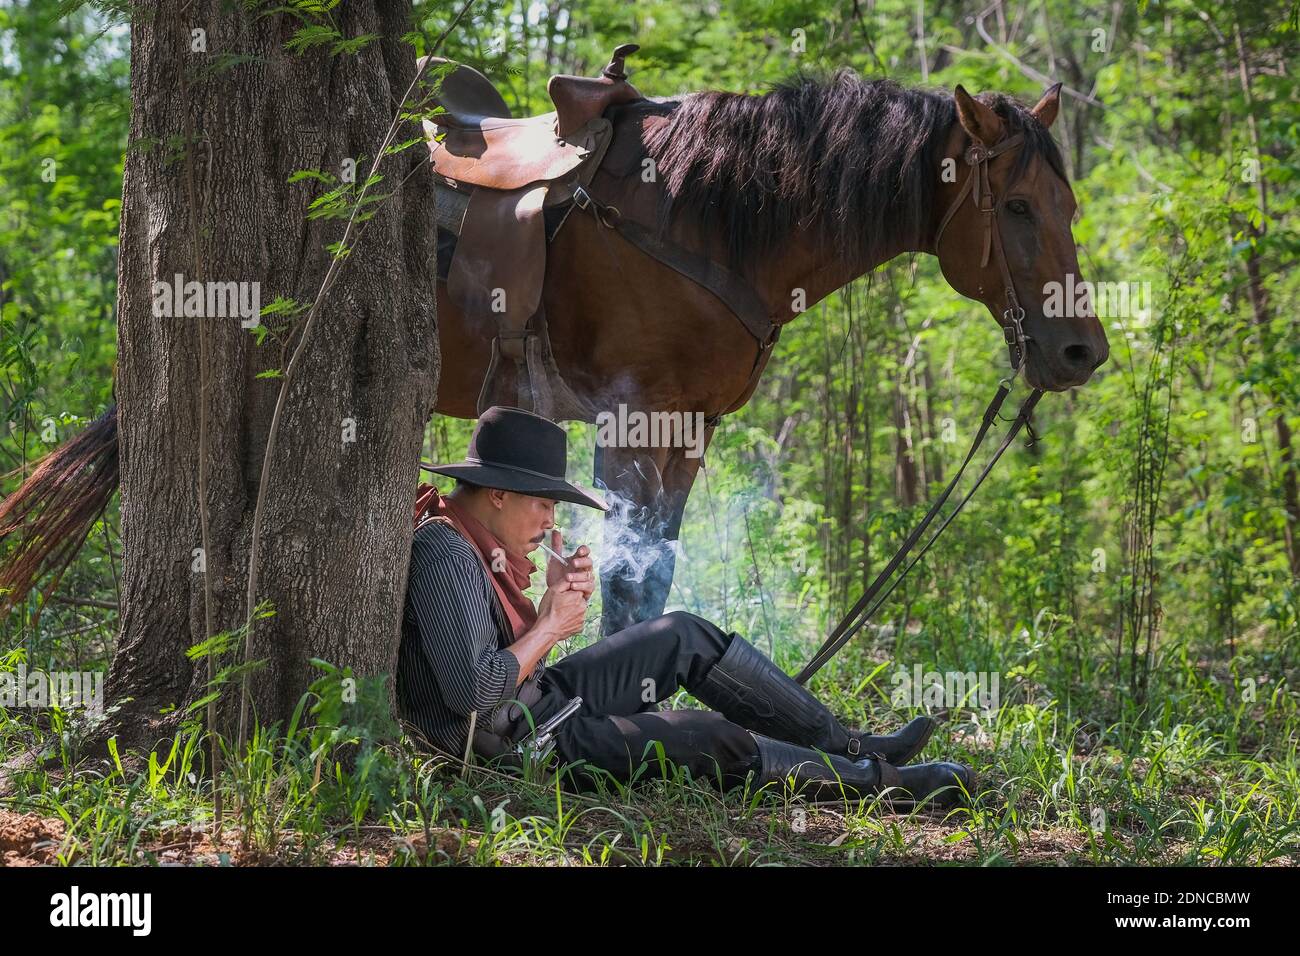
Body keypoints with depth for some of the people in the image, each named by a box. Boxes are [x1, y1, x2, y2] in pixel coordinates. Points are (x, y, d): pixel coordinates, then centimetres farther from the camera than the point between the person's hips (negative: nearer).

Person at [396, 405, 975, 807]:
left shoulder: (477, 543, 8)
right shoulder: (445, 557, -25)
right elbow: (472, 689, -34)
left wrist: (556, 598, -4)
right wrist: (551, 627, -18)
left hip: (538, 698, 11)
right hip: (518, 744, -11)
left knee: (685, 637, 9)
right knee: (712, 740, -13)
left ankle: (848, 746, 10)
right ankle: (880, 782, 3)